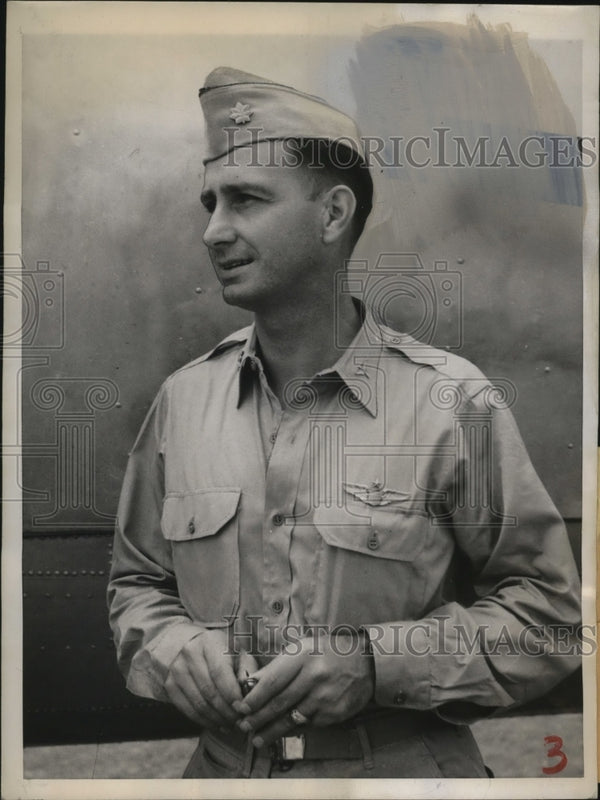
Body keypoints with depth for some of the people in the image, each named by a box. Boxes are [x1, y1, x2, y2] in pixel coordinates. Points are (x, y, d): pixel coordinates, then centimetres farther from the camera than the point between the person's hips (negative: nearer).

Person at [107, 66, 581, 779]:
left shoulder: (454, 405, -14)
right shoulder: (182, 399, -3)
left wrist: (376, 664, -21)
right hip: (222, 766, 3)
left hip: (403, 770, -3)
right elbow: (136, 582, 7)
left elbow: (547, 609, -9)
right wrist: (175, 651, -13)